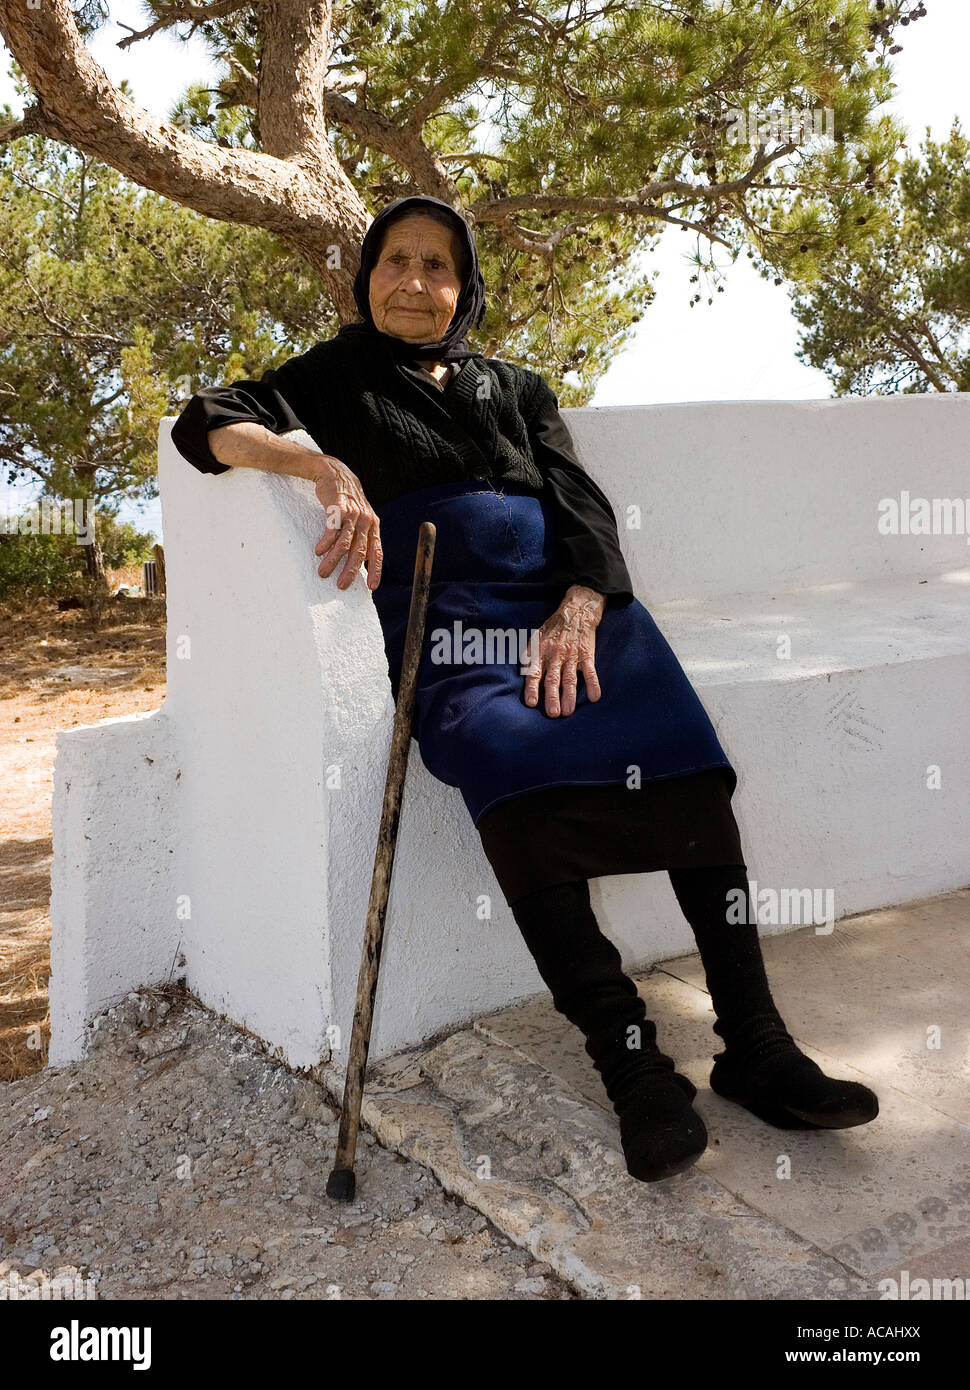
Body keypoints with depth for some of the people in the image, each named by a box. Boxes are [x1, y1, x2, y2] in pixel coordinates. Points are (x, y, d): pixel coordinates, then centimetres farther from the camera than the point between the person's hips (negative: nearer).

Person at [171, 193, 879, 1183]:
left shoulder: (516, 388, 27)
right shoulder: (340, 377, 21)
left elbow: (583, 503, 13)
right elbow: (205, 424, 6)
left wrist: (577, 612, -9)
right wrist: (326, 465, -13)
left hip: (569, 601, 3)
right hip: (443, 619, -2)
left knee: (687, 769, -24)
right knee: (517, 778, -34)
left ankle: (753, 1044, -15)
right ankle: (632, 1065, -26)